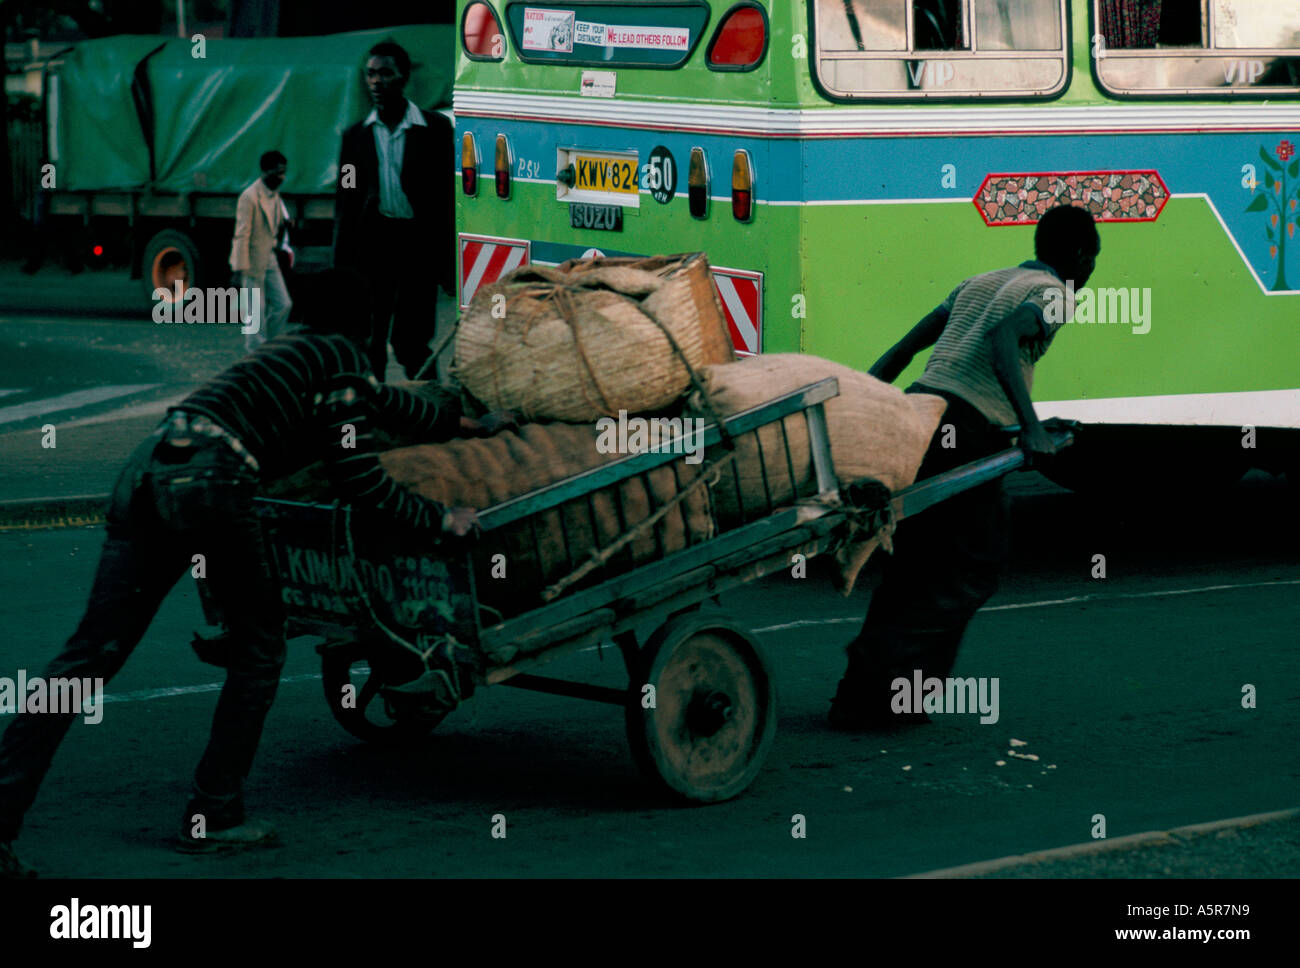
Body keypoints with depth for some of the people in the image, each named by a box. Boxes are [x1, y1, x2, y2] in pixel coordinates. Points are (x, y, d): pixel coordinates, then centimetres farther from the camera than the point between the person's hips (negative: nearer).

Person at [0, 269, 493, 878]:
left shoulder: (294, 350, 33)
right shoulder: (343, 357, 8)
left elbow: (384, 402, 50)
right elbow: (358, 481, 3)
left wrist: (464, 422, 63)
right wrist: (441, 521, 13)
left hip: (146, 466, 7)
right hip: (208, 482, -7)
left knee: (94, 651, 1)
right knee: (258, 643, 13)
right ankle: (212, 816, 13)